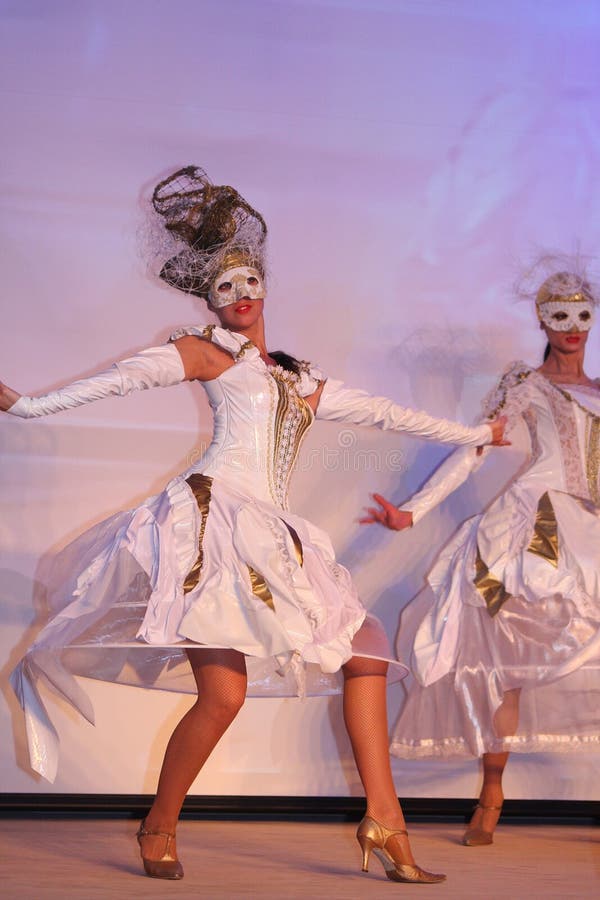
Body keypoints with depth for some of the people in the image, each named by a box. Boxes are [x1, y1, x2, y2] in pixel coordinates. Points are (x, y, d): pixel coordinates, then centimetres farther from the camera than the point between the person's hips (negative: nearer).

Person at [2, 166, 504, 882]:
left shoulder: (302, 381, 24)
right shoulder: (204, 351, 8)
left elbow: (384, 413, 32)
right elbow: (127, 376, -3)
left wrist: (476, 435, 39)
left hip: (271, 536, 7)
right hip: (211, 519, -7)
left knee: (366, 653, 1)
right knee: (223, 694, -18)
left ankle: (384, 822, 2)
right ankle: (158, 829, 4)